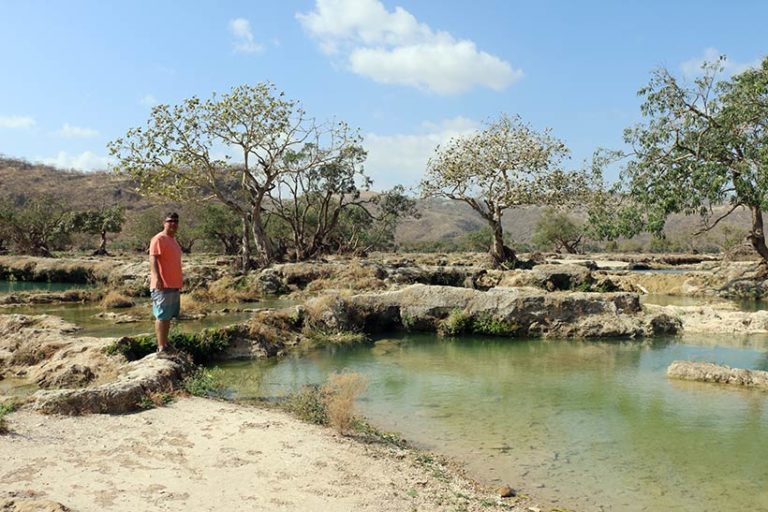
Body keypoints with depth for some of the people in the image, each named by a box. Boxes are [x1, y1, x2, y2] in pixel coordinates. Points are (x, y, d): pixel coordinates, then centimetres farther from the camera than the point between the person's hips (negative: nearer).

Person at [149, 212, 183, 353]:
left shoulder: (173, 240, 19)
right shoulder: (158, 239, -9)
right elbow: (153, 259, -20)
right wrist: (157, 277, -33)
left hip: (174, 285, 9)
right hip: (162, 285, -9)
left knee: (168, 316, 13)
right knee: (162, 316, -7)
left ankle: (166, 344, 20)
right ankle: (161, 347, -5)